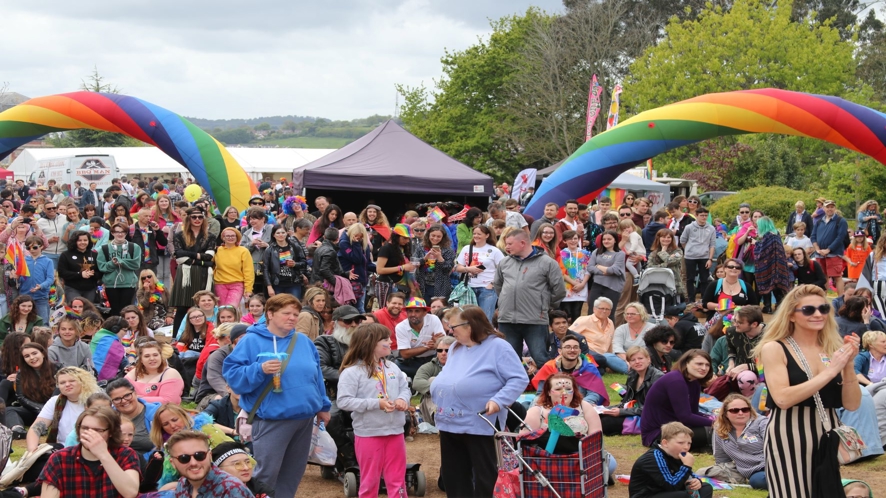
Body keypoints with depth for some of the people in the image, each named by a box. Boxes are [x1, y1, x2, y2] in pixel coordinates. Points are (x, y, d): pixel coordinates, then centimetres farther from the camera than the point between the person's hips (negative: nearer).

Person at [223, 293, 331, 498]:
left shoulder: (304, 341, 11)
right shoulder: (251, 341, -6)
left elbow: (316, 375, 19)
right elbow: (231, 374, -11)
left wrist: (323, 405, 18)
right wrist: (259, 370, -25)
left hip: (304, 418, 6)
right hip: (271, 419, -6)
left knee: (294, 473, 14)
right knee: (267, 474, -4)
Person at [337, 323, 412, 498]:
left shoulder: (392, 367, 5)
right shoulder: (352, 371, -13)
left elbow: (405, 388, 15)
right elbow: (343, 401, -19)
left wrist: (403, 399, -10)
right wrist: (377, 404, -23)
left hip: (395, 432, 5)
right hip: (368, 434, -5)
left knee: (397, 480, 13)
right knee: (370, 480, 8)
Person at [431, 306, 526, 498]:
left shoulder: (497, 347, -10)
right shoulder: (456, 348, 14)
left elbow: (519, 379, -14)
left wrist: (499, 400, -24)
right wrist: (435, 388, 8)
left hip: (480, 425, -8)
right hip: (450, 424, 8)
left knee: (484, 478, 2)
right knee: (453, 477, 15)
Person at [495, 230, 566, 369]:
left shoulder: (547, 263, -4)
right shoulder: (504, 263, 10)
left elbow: (559, 290, -1)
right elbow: (497, 285, 26)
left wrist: (545, 305, 8)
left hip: (535, 321, -5)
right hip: (506, 320, 5)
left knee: (541, 359, -3)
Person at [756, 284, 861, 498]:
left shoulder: (833, 349, 7)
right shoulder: (774, 348, -5)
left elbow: (852, 404, 4)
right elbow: (783, 398, -19)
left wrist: (849, 365, -9)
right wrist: (829, 372, -18)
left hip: (827, 437, 5)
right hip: (788, 438, -5)